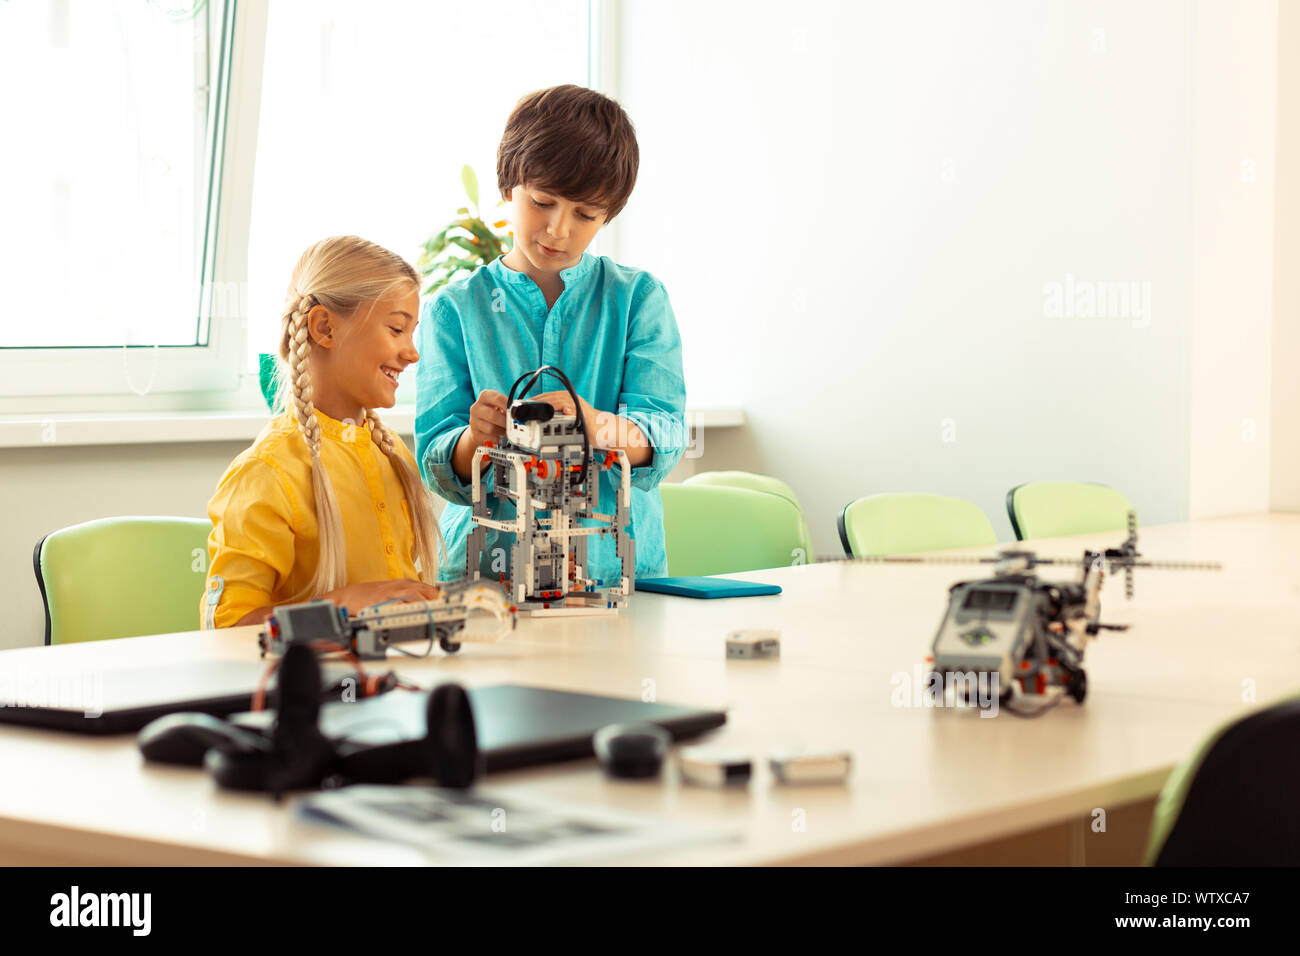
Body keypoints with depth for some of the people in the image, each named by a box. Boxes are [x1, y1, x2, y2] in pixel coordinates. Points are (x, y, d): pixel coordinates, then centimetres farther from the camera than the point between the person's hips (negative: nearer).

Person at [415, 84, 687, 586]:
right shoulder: (453, 310, 8)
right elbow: (436, 467, 3)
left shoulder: (638, 299, 8)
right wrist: (476, 439, -20)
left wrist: (592, 424, -26)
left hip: (617, 566, 0)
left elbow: (663, 442, -4)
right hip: (485, 563, 0)